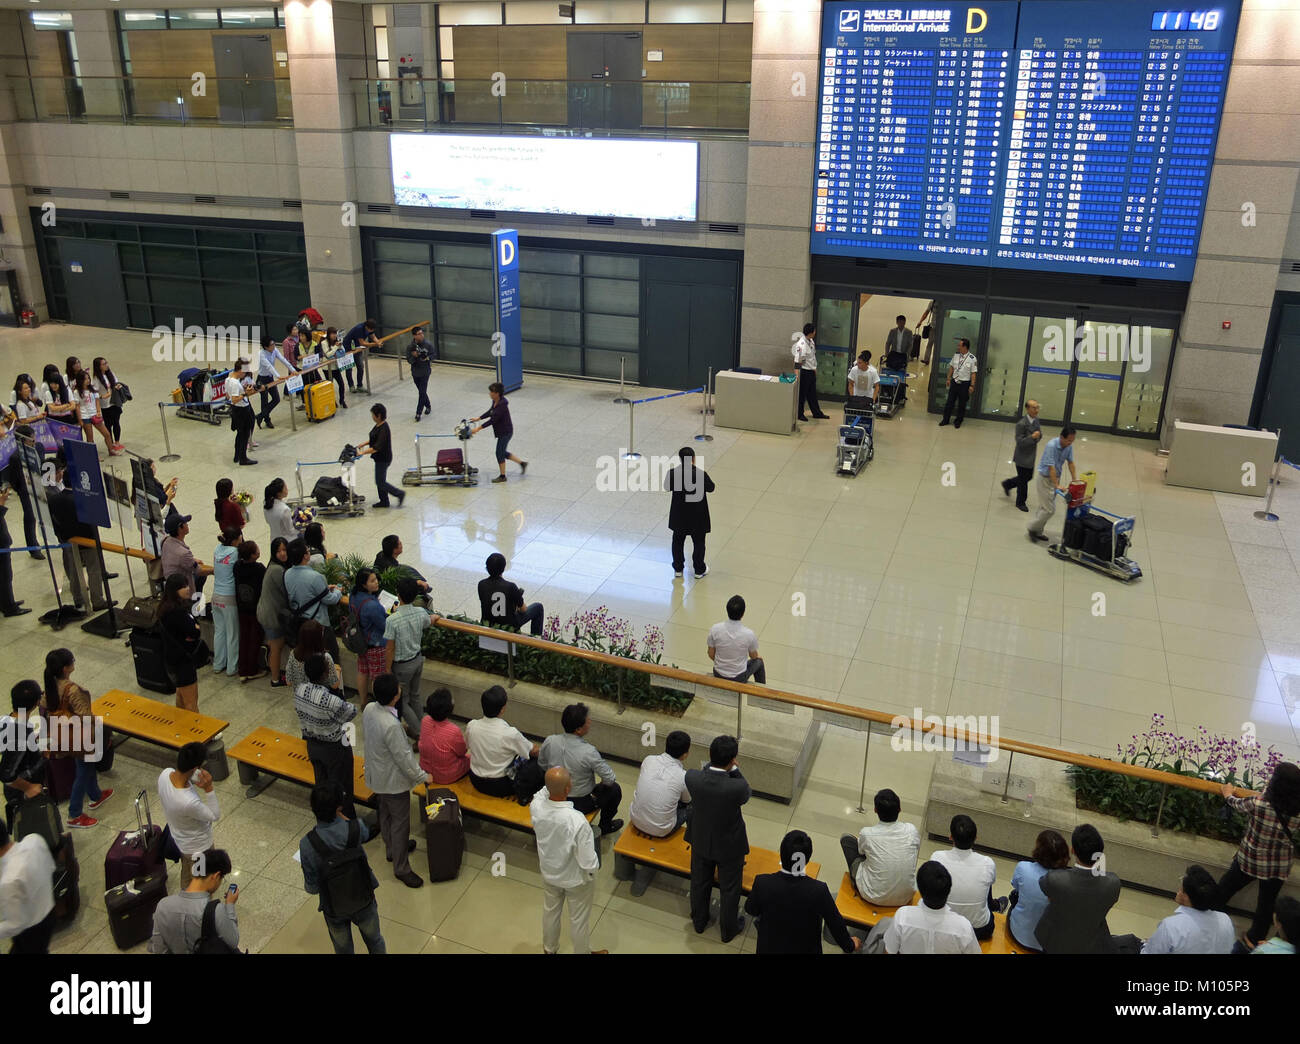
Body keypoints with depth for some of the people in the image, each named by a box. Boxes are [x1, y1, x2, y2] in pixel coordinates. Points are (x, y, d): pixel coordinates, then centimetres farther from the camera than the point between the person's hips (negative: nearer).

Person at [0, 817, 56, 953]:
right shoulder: (35, 839, -20)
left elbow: (16, 924, -25)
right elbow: (50, 868, 2)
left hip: (29, 932, -7)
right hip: (48, 912, 7)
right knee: (40, 950, 31)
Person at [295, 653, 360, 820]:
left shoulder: (299, 690, -18)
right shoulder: (331, 701, -37)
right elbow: (351, 712, -18)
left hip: (312, 744, 6)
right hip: (335, 748, -6)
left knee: (321, 784, 27)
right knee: (341, 789, 15)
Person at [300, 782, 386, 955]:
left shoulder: (307, 845, -30)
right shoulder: (355, 828, -28)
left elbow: (312, 888, -18)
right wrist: (342, 816, -7)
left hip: (334, 908, 0)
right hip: (364, 900, 0)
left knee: (343, 949, 28)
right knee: (375, 942, 28)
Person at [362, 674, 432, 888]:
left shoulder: (369, 709, -13)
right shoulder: (391, 726, -38)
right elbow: (404, 758, -28)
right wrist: (423, 776, -13)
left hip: (376, 775, 8)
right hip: (393, 781, -8)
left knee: (385, 814, 28)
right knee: (400, 822, 9)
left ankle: (393, 848, 50)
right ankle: (401, 868, 23)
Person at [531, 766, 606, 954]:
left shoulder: (536, 807, -29)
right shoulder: (578, 821, -42)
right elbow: (588, 862, -29)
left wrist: (552, 784, -6)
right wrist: (593, 869, -9)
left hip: (549, 873, 5)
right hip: (576, 880, -4)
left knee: (550, 911, 32)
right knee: (578, 920, 24)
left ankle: (549, 949, 58)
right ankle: (582, 952, 50)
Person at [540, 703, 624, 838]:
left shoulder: (549, 741, -18)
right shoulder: (588, 752, -31)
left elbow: (542, 765, 2)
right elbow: (610, 779, -19)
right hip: (580, 804, -5)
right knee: (614, 789, 18)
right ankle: (605, 827, 37)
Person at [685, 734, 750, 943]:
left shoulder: (692, 777, -29)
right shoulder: (737, 787, -38)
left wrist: (714, 762, -10)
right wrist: (734, 769, -11)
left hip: (700, 841, 3)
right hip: (729, 846, -3)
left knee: (699, 883, 28)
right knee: (730, 889, 24)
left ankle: (699, 922, 52)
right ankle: (728, 929, 46)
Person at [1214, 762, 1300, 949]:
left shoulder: (1257, 804, -28)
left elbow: (1236, 805, -5)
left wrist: (1228, 795, 17)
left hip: (1248, 861, -2)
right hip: (1279, 867, 2)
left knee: (1223, 890, 21)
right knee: (1267, 902, 23)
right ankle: (1253, 938, 40)